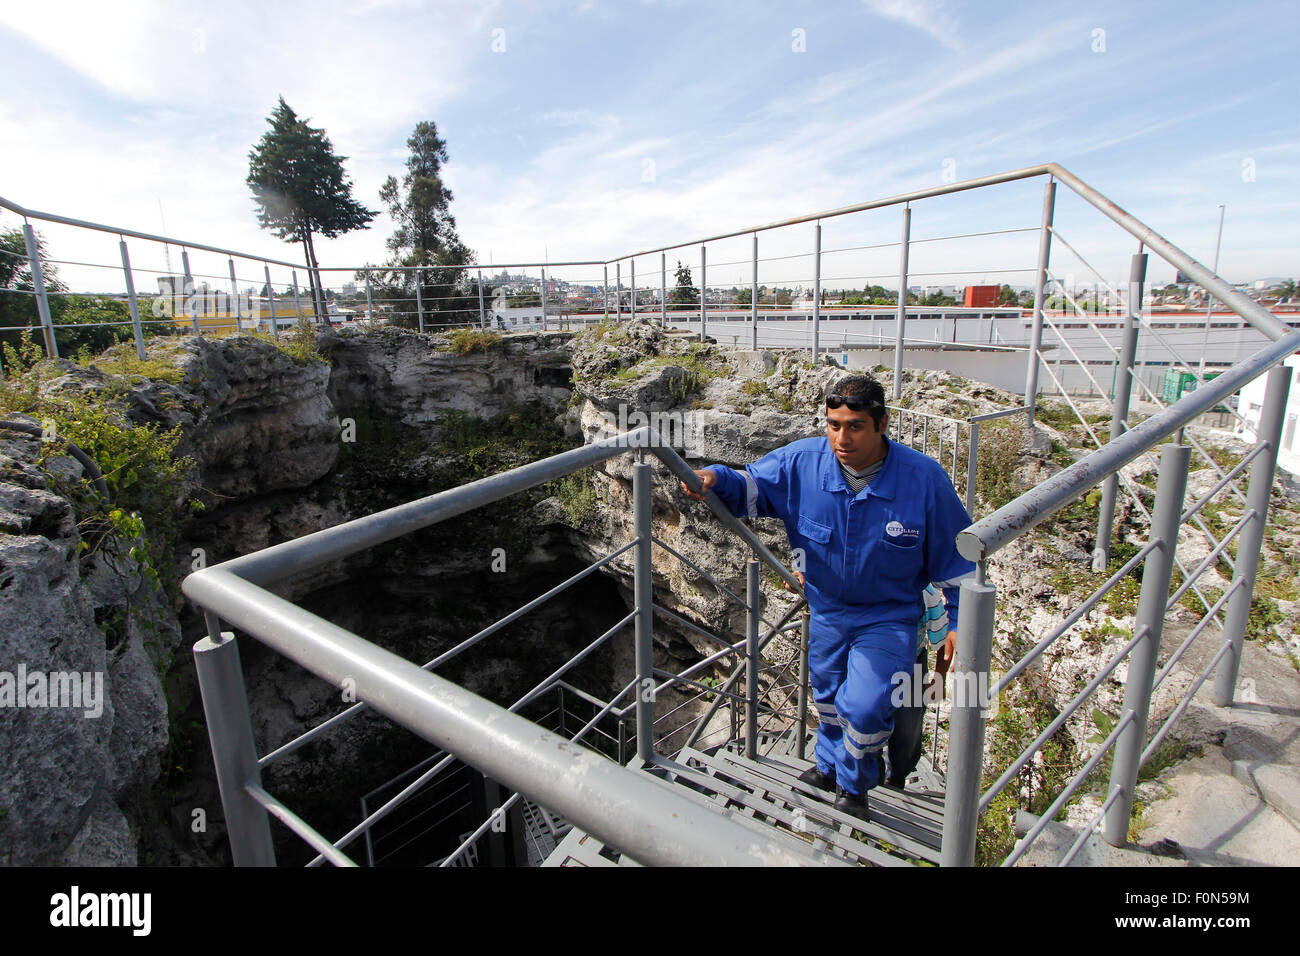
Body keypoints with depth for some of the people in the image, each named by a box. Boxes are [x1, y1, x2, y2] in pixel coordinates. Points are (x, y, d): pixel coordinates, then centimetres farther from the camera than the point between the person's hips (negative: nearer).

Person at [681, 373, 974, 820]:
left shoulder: (923, 479, -22)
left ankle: (853, 786, 24)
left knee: (865, 708, -12)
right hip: (826, 610, 3)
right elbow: (751, 487, -5)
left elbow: (954, 555, -10)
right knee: (827, 695, 22)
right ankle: (830, 765, 54)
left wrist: (960, 622, -5)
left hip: (889, 617, -3)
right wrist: (716, 478, -27)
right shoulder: (801, 463, -19)